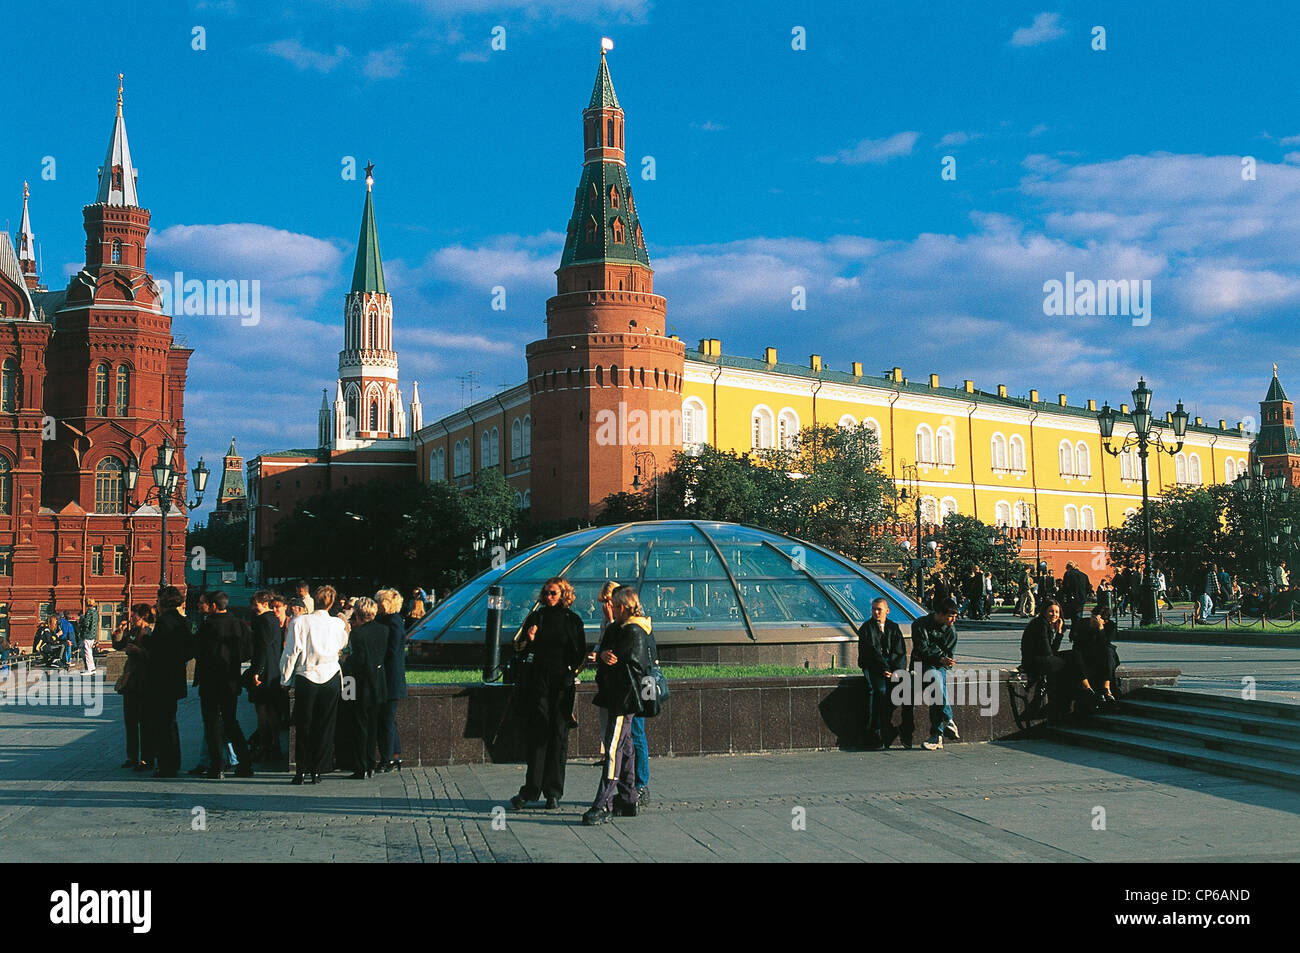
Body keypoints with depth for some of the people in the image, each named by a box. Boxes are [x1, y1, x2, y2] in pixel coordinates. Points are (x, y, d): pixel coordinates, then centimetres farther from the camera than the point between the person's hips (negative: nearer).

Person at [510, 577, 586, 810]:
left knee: (559, 736, 1)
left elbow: (581, 652, 12)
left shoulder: (573, 620, 5)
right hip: (539, 680, 0)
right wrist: (529, 641, -9)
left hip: (562, 683, 0)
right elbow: (520, 649, 10)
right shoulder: (536, 617, 7)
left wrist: (572, 669, -2)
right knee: (537, 733, -4)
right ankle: (531, 790, 0)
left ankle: (553, 793, 7)